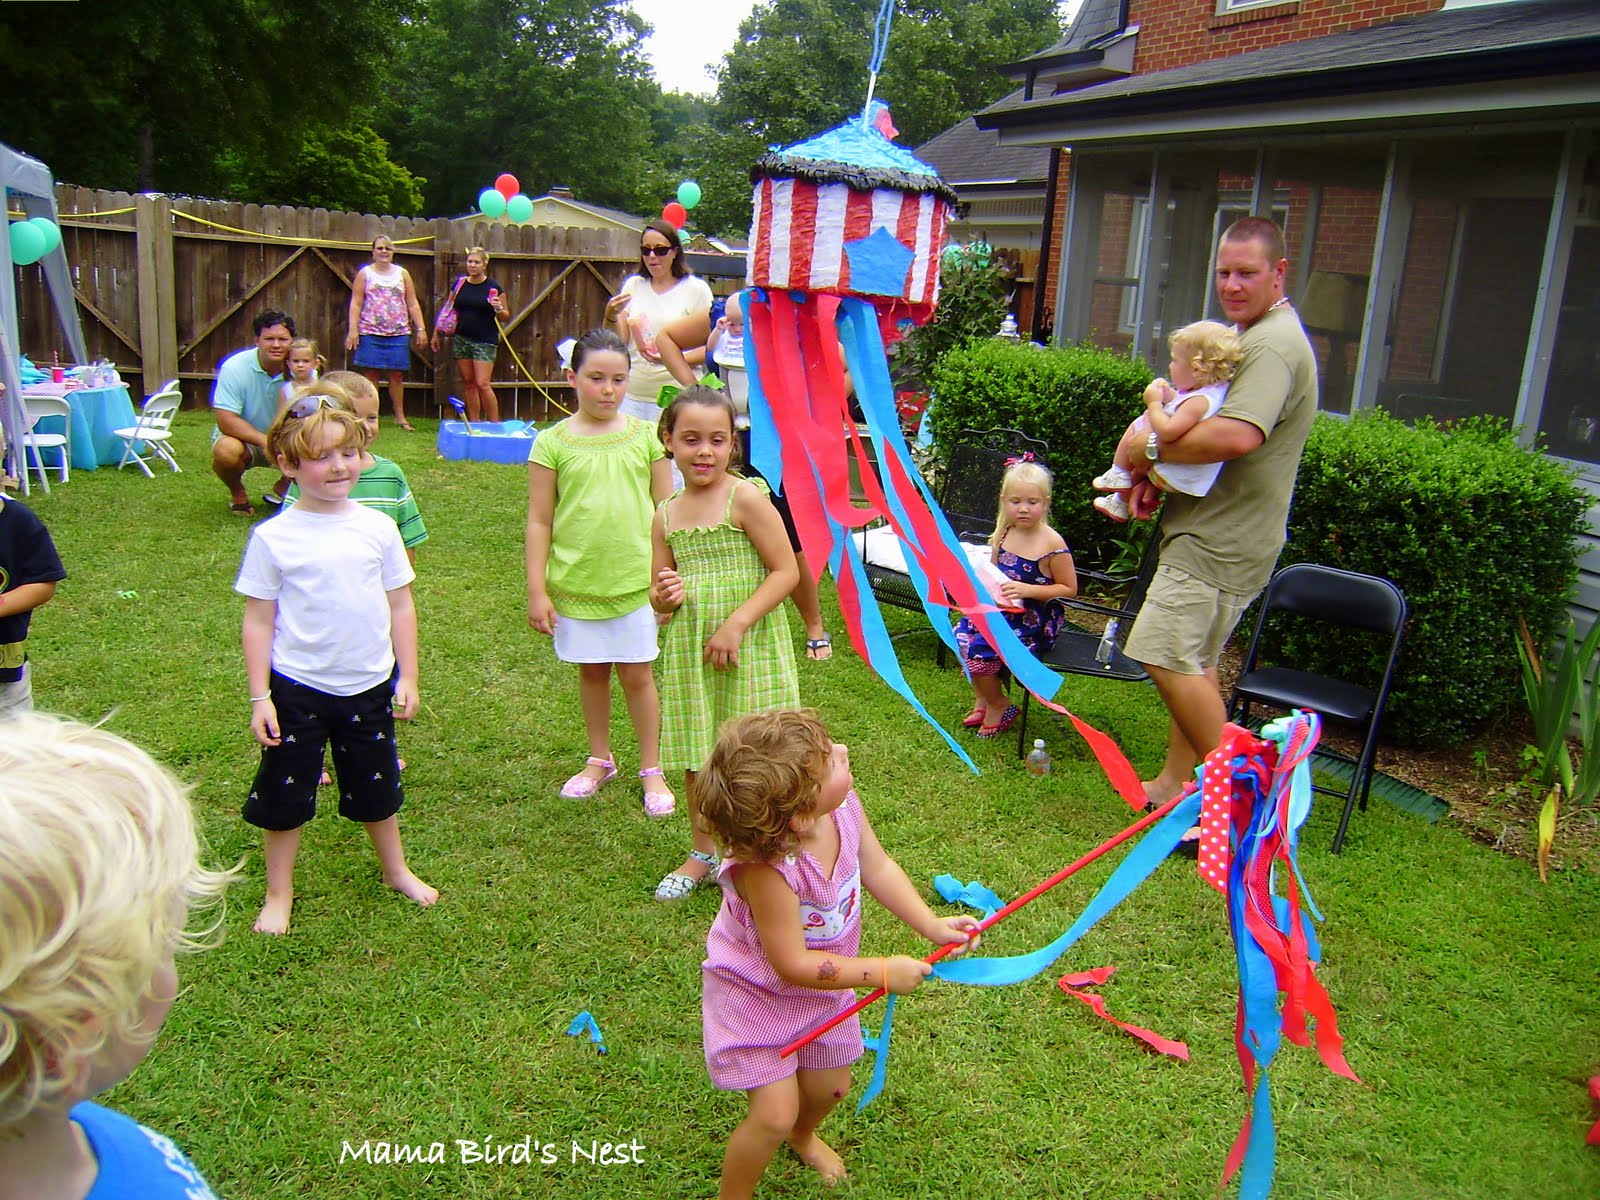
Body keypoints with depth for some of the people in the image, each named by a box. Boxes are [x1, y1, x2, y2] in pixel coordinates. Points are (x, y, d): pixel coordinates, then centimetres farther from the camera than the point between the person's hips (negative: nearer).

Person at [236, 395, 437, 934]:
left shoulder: (378, 528, -4)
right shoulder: (273, 537, -10)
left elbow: (401, 607, 2)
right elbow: (258, 621, -6)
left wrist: (406, 678, 2)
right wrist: (259, 697, -7)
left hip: (369, 687, 2)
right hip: (297, 688, -2)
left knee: (376, 788, 19)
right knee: (285, 793, 11)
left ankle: (396, 870, 41)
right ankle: (278, 895, 31)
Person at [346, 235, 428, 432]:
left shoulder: (402, 273, 12)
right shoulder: (365, 273, 6)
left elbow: (413, 305, 11)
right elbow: (356, 304, 2)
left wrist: (421, 329, 3)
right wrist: (353, 330, -8)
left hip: (398, 334, 1)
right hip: (371, 333, -1)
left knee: (397, 375, 4)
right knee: (370, 374, -1)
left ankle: (400, 416, 14)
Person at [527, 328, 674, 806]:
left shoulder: (646, 437, -1)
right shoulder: (553, 443, -4)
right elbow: (539, 521, -1)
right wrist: (537, 591, -3)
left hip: (636, 582, 0)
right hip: (575, 583, 1)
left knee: (636, 675, 7)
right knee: (591, 673, 15)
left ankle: (652, 770, 21)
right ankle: (600, 760, 34)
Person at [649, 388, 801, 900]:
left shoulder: (746, 498, -11)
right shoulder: (666, 513, 6)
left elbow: (786, 571, -13)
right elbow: (660, 594, 13)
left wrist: (736, 624, -19)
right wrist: (665, 596, -12)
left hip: (751, 647, -5)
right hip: (689, 649, 6)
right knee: (697, 757, 16)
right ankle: (703, 853, 35)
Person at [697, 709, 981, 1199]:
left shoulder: (843, 806, -24)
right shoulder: (766, 869, -42)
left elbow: (877, 868, -5)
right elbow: (793, 964, -32)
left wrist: (932, 925, -12)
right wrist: (884, 972, -25)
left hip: (822, 987, 6)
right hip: (760, 993, -6)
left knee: (829, 1088, 23)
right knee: (775, 1114, -4)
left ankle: (803, 1135, 59)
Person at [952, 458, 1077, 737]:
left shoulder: (1053, 544, -15)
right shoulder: (1002, 536, 3)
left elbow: (1069, 589, -11)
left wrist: (1028, 590, -22)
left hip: (1036, 620, -7)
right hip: (1002, 609, 7)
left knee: (982, 648, -21)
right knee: (963, 632, -15)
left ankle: (998, 706, 5)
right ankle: (982, 699, 3)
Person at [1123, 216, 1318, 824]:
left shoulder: (1273, 345, -18)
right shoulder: (1247, 336, 16)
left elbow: (1238, 435, -34)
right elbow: (1200, 424, 19)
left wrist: (1150, 449, -20)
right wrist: (1157, 476, 1)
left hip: (1223, 540, -11)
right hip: (1213, 529, 11)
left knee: (1166, 656, -13)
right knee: (1193, 658, 16)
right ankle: (1175, 783, 28)